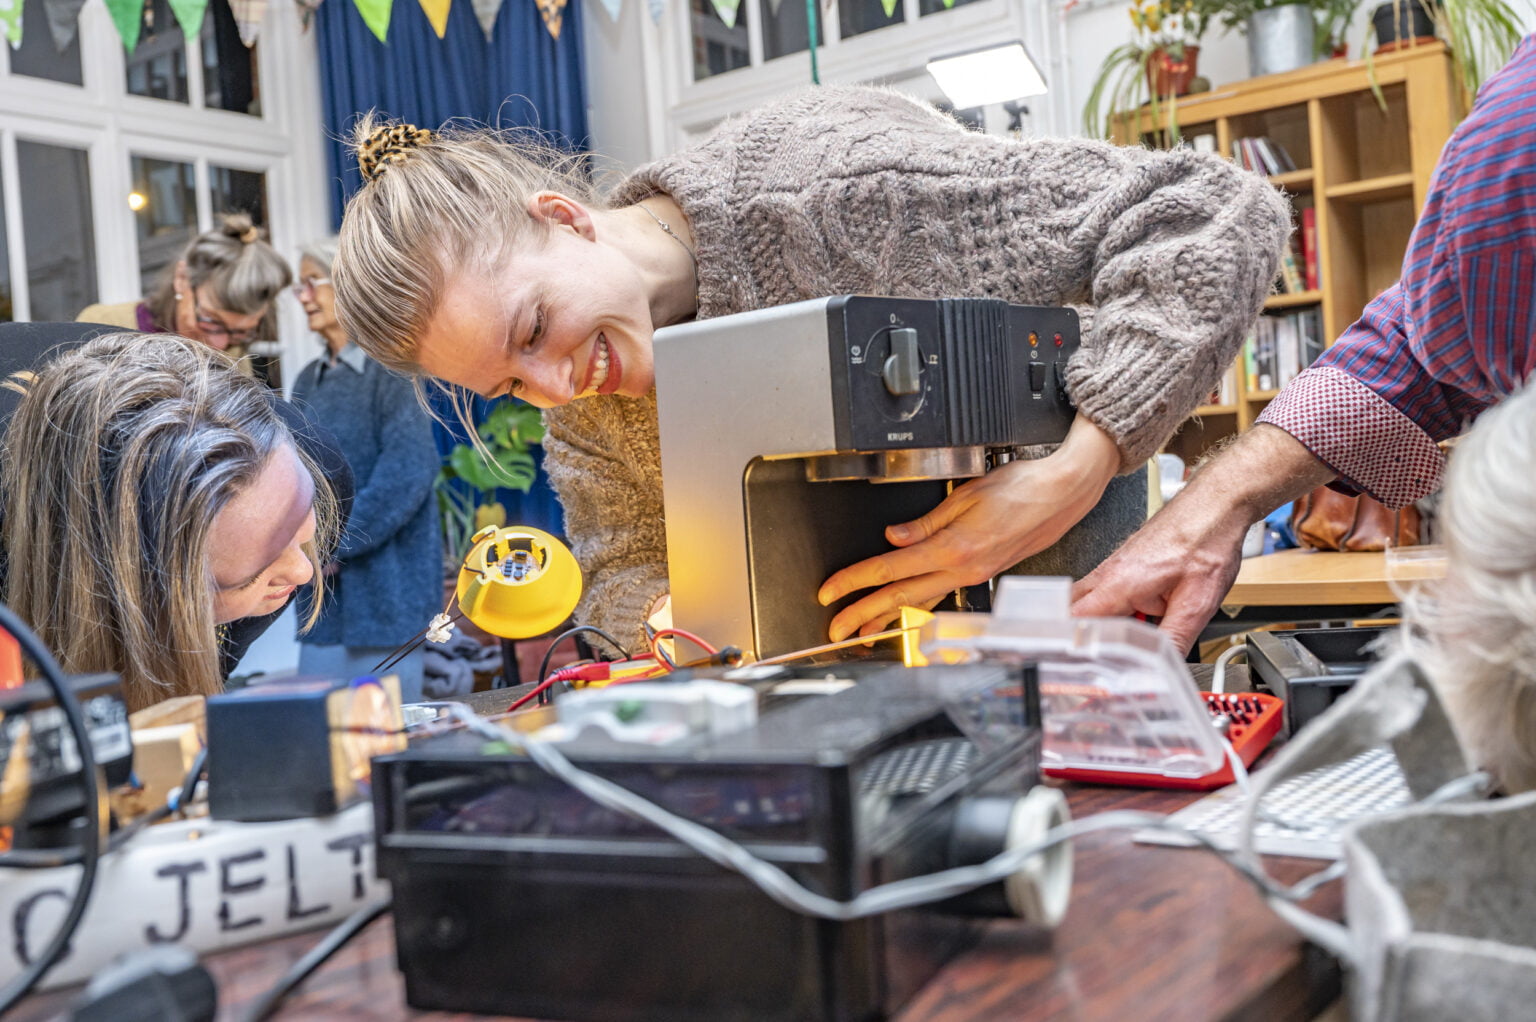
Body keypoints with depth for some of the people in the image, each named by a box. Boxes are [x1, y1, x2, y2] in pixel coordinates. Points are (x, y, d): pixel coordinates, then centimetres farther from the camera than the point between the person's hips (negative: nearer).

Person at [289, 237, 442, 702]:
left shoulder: (389, 368, -6)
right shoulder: (309, 381, 15)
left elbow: (407, 472, -16)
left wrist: (337, 542, -15)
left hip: (383, 586, -6)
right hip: (323, 593, 6)